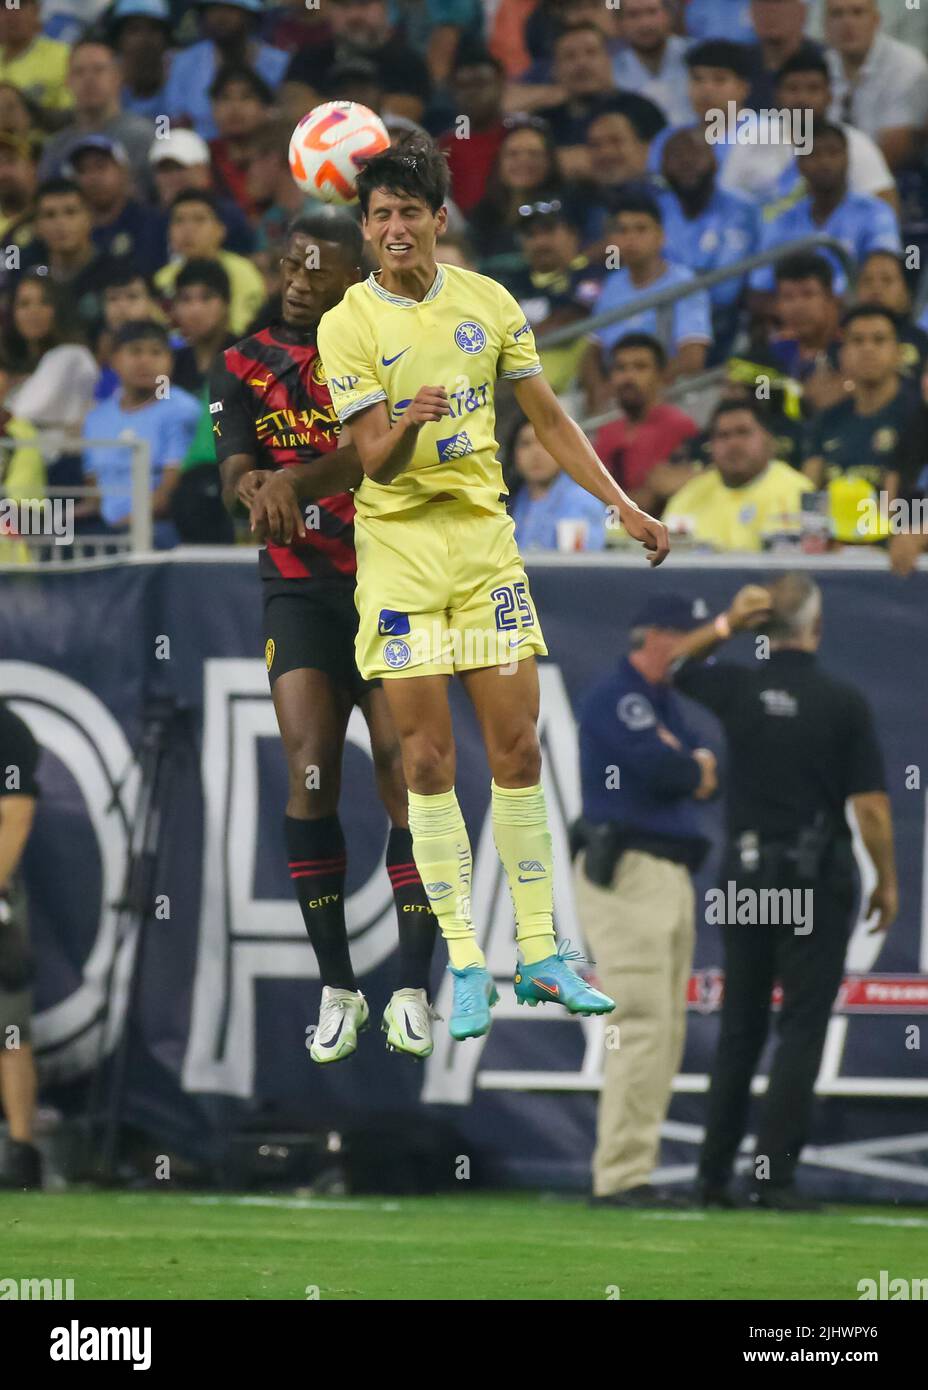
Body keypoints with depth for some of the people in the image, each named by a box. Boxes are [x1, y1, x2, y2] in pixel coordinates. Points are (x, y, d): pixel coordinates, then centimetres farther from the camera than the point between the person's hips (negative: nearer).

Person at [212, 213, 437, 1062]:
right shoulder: (246, 365, 6)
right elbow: (235, 473, -6)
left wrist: (296, 477, -37)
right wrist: (254, 489, -30)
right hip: (300, 585, 1)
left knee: (405, 771, -8)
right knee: (311, 768, -14)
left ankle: (413, 991, -1)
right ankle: (337, 988, -7)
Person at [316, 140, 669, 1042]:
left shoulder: (487, 302, 4)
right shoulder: (348, 325, -7)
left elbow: (548, 420, 13)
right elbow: (374, 460, -12)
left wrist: (621, 504, 7)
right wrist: (406, 426, -34)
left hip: (486, 540, 3)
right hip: (400, 550, -3)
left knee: (516, 746, 2)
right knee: (427, 758, -5)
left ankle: (538, 956, 9)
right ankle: (465, 964, -1)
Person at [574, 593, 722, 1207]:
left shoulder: (669, 702, 22)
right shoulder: (615, 697, -8)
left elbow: (708, 776, 15)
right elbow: (661, 769, -19)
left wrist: (690, 766, -7)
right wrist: (697, 768, 1)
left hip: (673, 875, 10)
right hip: (627, 874, -10)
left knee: (667, 1035, 8)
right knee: (642, 1025, -14)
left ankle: (635, 1172, 11)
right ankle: (621, 1175, -14)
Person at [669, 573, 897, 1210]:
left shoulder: (738, 688, -2)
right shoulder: (844, 701, -10)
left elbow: (672, 661, 19)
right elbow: (871, 805, -10)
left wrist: (728, 622, 10)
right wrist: (888, 882, 1)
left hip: (745, 872, 4)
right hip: (819, 878, -4)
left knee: (740, 1024, 13)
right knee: (803, 1023, -1)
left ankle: (715, 1175, 15)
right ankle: (775, 1175, -8)